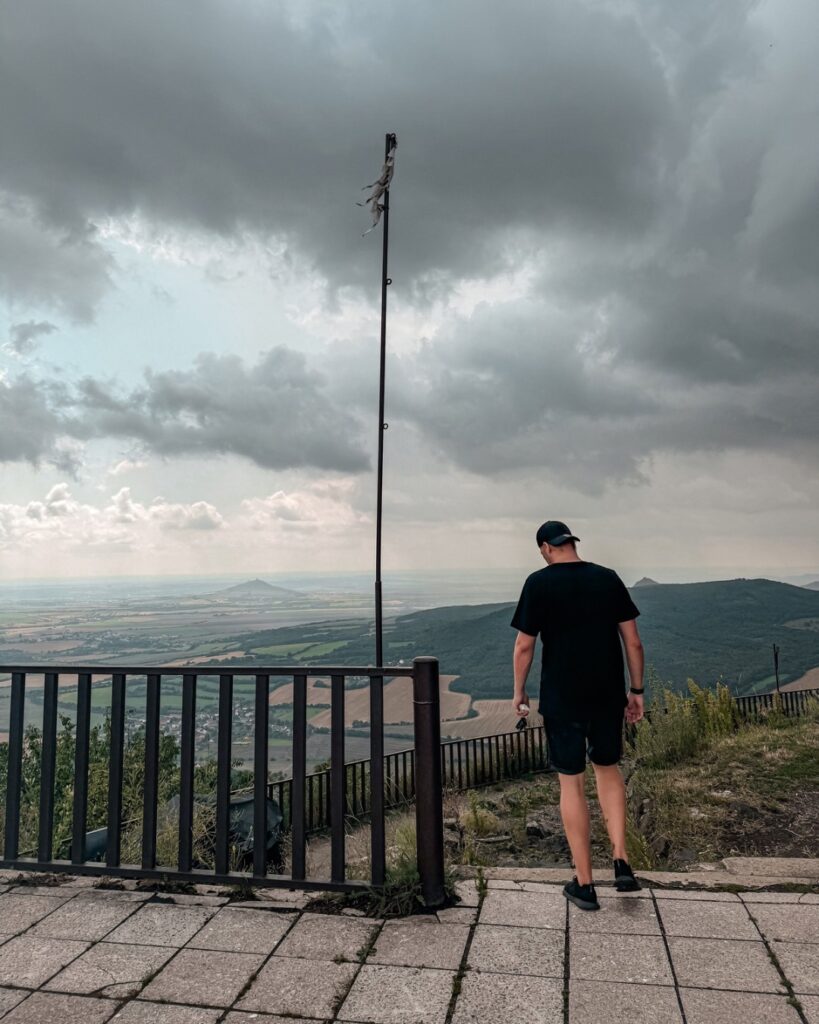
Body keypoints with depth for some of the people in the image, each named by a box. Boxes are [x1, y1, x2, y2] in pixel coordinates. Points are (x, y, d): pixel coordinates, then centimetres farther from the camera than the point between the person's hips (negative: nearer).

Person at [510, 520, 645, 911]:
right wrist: (636, 691, 12)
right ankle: (622, 862, 16)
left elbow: (524, 646, -7)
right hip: (608, 695, 4)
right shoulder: (608, 578, 2)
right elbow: (633, 641, 3)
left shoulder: (539, 583, -8)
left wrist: (519, 692, 6)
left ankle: (584, 885, 15)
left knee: (572, 783, 7)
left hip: (562, 698, -3)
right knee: (608, 768, 23)